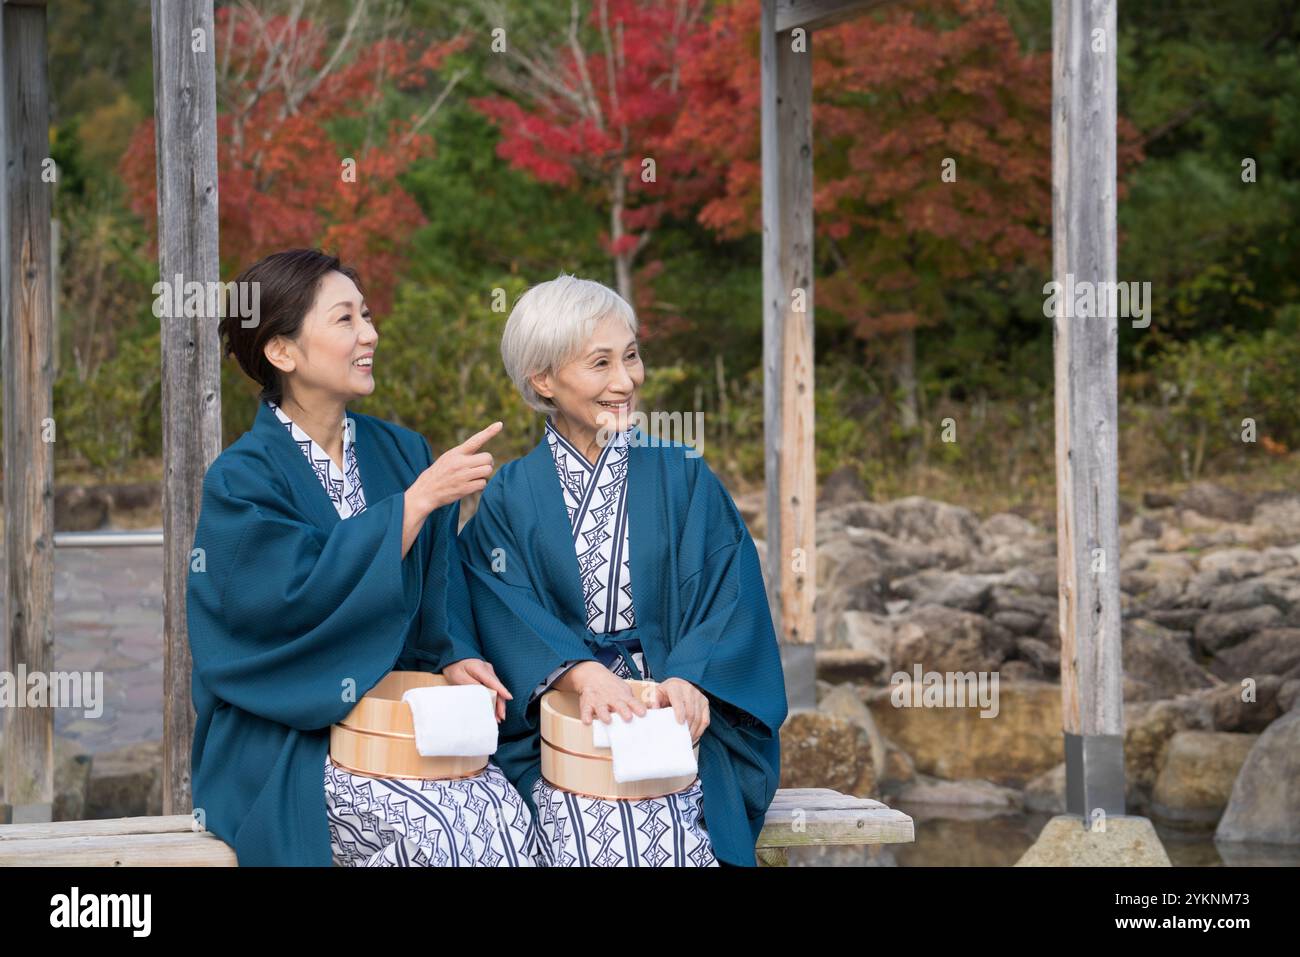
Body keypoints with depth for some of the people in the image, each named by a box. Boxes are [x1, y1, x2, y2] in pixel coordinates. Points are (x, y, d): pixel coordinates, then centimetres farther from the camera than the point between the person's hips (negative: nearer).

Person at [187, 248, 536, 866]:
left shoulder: (403, 454, 10)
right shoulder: (241, 479, -6)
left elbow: (439, 583, 11)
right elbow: (299, 595, -20)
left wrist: (455, 656, -11)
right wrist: (418, 500, -21)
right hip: (290, 741, -5)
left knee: (506, 816, -23)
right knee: (441, 833, -28)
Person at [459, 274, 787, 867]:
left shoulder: (682, 479, 12)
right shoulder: (510, 497, 10)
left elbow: (728, 596, 2)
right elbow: (507, 612, -4)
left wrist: (688, 678, -20)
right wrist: (582, 674, -24)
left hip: (671, 714, 1)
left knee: (667, 838, -31)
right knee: (585, 839, -32)